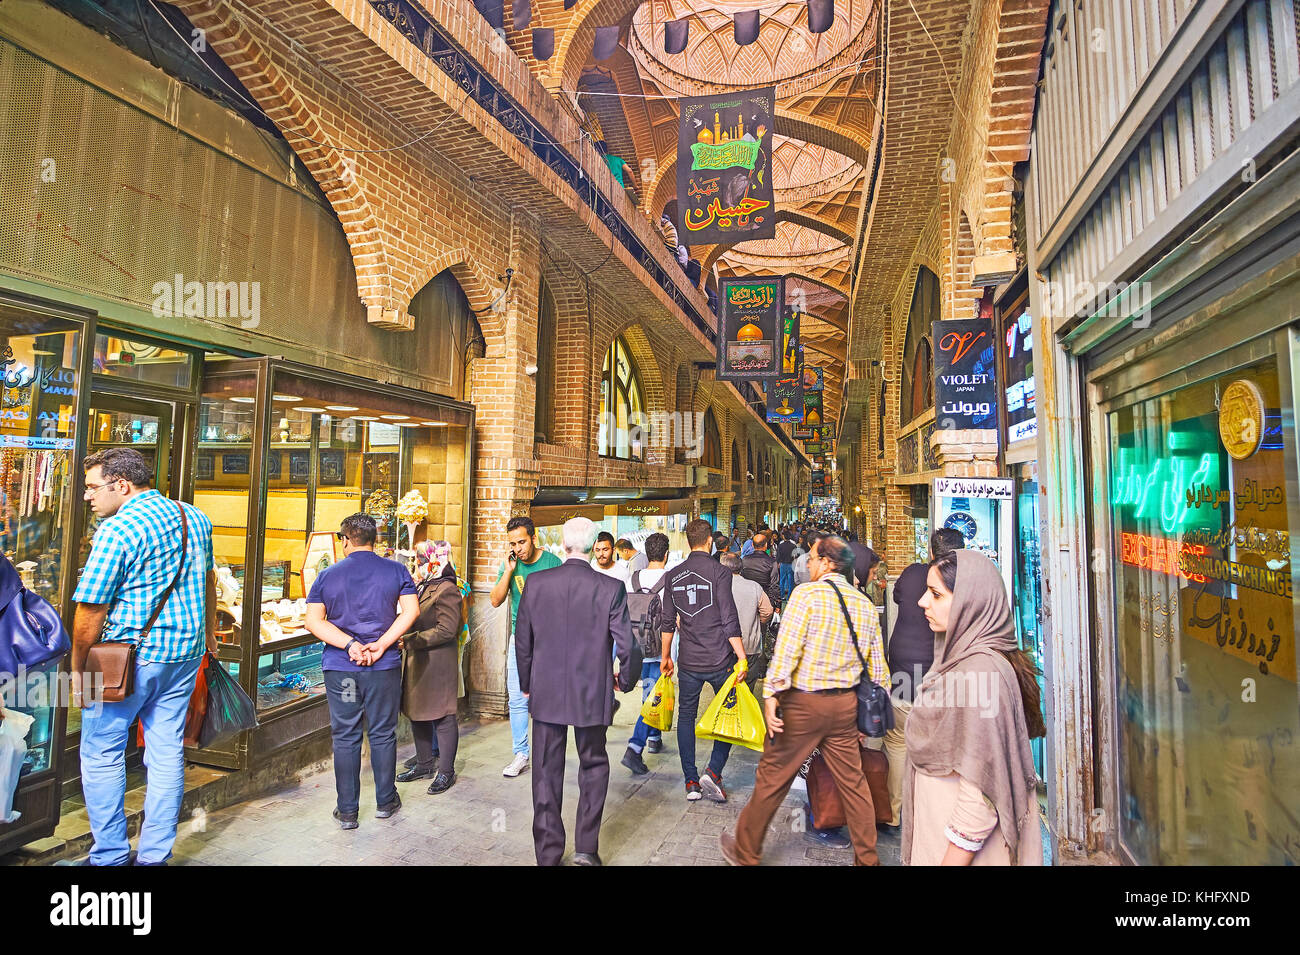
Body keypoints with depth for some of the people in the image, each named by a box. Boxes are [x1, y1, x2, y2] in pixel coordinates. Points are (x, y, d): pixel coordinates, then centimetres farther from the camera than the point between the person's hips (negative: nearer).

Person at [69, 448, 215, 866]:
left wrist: (78, 667, -1)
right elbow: (208, 577, 18)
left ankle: (110, 856, 19)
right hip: (187, 652, 6)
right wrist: (208, 629, 30)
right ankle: (155, 855, 22)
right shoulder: (195, 517, 7)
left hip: (130, 657, -6)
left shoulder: (117, 529, -15)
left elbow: (91, 609, -14)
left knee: (101, 755, 11)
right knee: (167, 752, 12)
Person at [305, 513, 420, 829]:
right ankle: (385, 801, 24)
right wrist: (380, 645, -13)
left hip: (339, 667, 1)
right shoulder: (396, 570, 0)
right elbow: (411, 611, -11)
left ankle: (347, 810, 19)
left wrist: (350, 645, -13)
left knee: (345, 737, 10)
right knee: (383, 734, 11)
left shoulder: (327, 575, 2)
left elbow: (313, 621, -6)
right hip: (384, 667, 0)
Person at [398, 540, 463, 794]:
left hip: (436, 664, -9)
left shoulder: (446, 590, -15)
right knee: (417, 714, 17)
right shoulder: (420, 587, 14)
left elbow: (446, 630, -22)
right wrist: (403, 639, 8)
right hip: (415, 663, 10)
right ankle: (424, 764, 32)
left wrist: (410, 640, -21)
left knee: (442, 717, 1)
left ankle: (445, 771, 13)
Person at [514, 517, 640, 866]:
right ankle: (586, 846, 20)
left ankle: (548, 852, 25)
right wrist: (625, 681, 8)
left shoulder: (537, 583, -7)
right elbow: (627, 646, -12)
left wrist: (527, 685, 14)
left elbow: (522, 641, 0)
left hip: (546, 693, 2)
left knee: (547, 772, 15)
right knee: (594, 765, 20)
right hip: (592, 694, -1)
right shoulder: (611, 588, -14)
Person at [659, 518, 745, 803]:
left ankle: (691, 782, 18)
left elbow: (667, 621, 9)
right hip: (720, 660, -3)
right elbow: (730, 620, -14)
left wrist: (665, 656, 19)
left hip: (688, 662, 3)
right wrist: (742, 657, -9)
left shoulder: (673, 575, 4)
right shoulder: (719, 571, -10)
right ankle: (713, 772, 5)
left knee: (686, 716, 14)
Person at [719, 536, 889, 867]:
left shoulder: (806, 594, -12)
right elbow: (877, 666, 10)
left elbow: (786, 649, -20)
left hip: (803, 702, -5)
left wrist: (771, 695, -15)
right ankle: (867, 857, 31)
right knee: (852, 782, 18)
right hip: (846, 703, 6)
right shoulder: (865, 605, 6)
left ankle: (745, 853, 23)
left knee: (772, 778, 8)